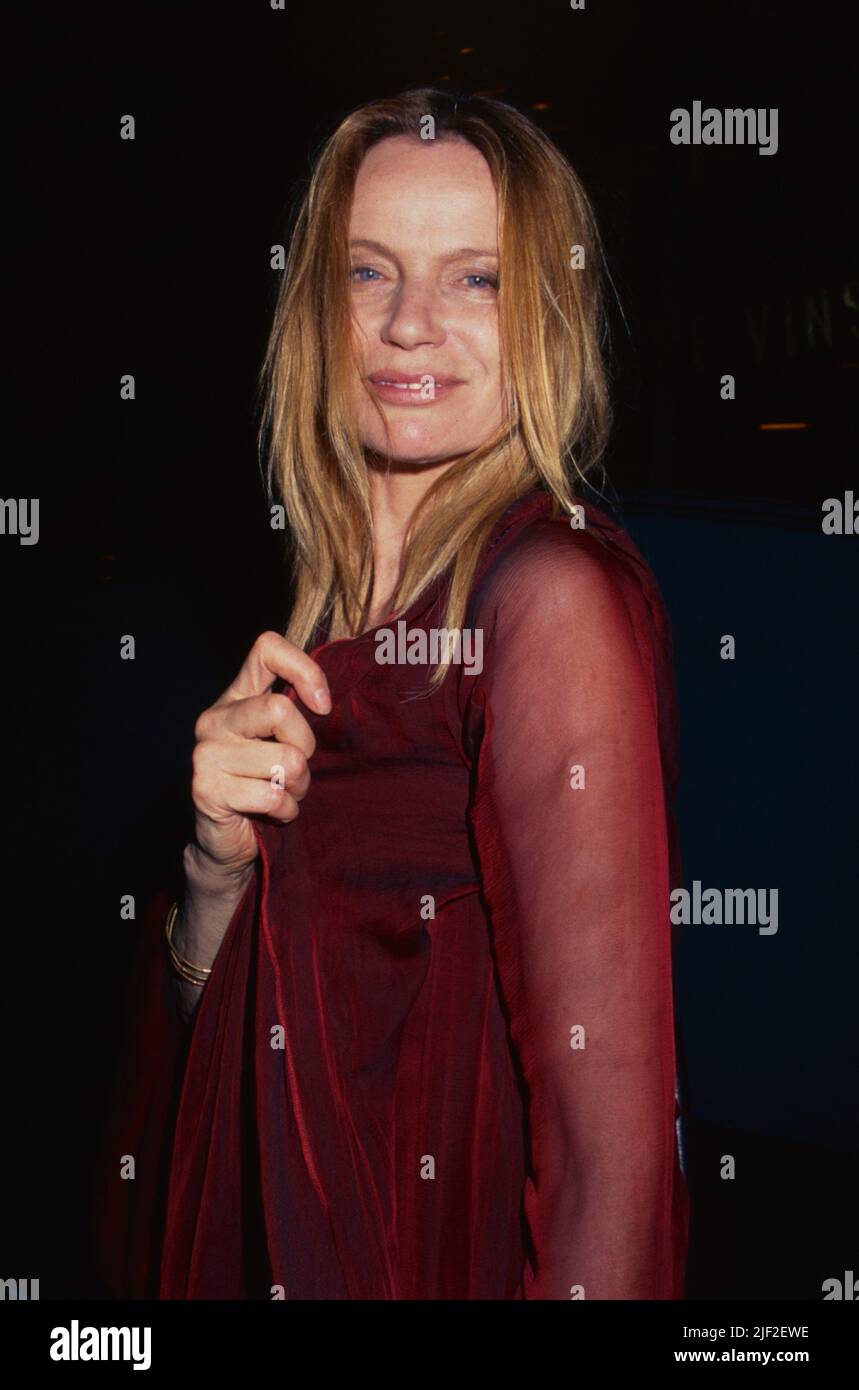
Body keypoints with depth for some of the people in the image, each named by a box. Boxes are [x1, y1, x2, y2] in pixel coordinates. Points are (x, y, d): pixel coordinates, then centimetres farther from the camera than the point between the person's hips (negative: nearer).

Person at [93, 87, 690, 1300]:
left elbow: (616, 1126, -22)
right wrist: (222, 855, -11)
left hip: (465, 1246, -7)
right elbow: (212, 1013, 6)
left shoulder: (556, 588, -19)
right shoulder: (329, 602, 2)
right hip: (285, 1237, 7)